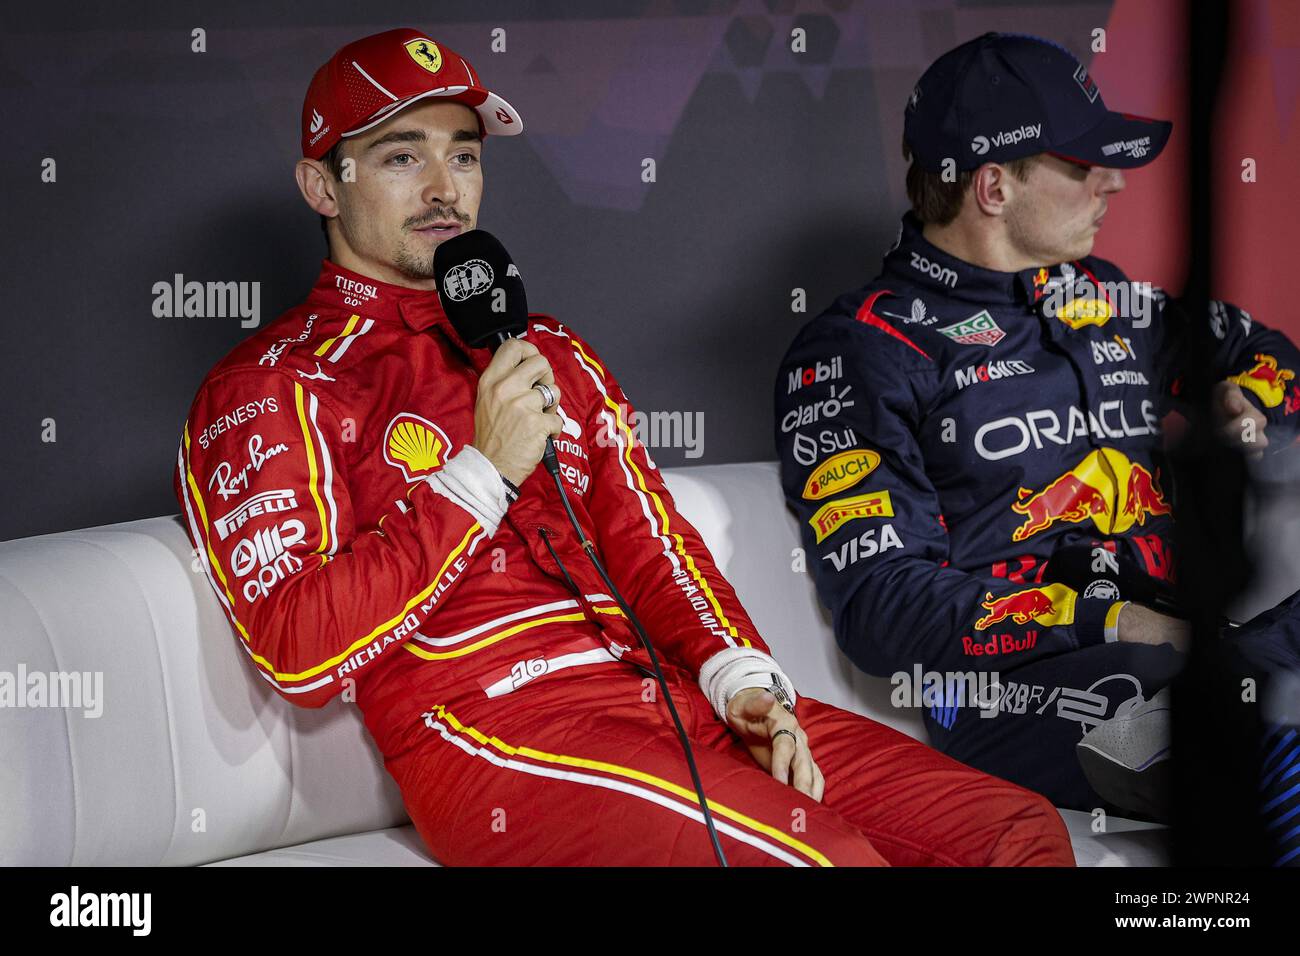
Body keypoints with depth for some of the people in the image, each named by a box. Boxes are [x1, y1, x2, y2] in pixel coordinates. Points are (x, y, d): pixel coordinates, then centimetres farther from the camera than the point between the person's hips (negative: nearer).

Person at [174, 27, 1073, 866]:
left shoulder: (552, 355, 25)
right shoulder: (271, 386, 3)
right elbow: (300, 653, -10)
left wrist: (744, 680, -1)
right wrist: (484, 473, -11)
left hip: (675, 691, 7)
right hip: (492, 728, -7)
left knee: (1021, 830, -7)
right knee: (831, 853, -31)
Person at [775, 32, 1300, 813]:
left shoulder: (1102, 300, 24)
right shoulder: (858, 352, 3)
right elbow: (883, 609, -7)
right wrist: (1109, 624, -16)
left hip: (1178, 637, 7)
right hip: (1017, 683, -7)